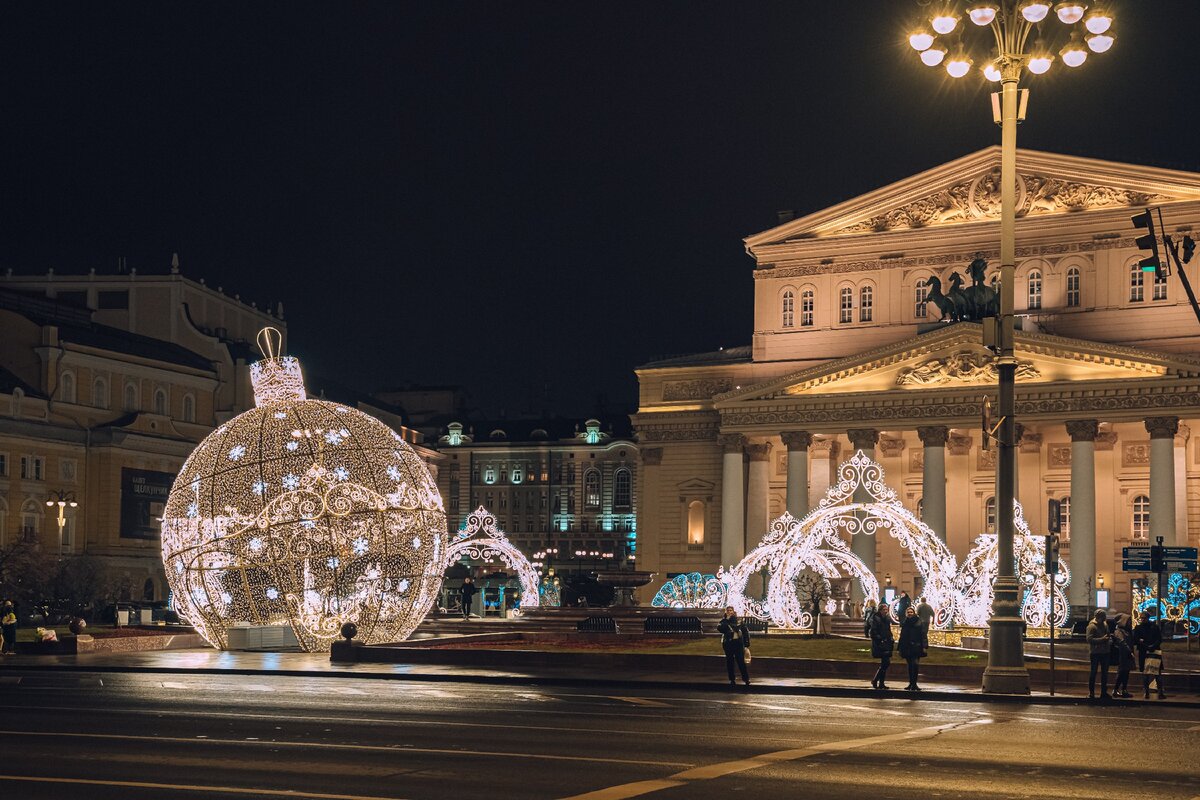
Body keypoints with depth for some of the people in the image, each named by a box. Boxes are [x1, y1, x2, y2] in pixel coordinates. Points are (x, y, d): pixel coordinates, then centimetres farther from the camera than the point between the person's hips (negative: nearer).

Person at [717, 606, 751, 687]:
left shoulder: (739, 621, 6)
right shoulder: (723, 622, 5)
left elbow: (746, 632, 9)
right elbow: (719, 628, -17)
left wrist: (747, 644, 4)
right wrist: (727, 620, -17)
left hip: (738, 643, -1)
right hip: (728, 644, 1)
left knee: (741, 661, -7)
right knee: (730, 662, 4)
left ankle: (746, 679, -1)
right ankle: (732, 680, 12)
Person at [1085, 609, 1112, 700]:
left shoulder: (1105, 624, 11)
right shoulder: (1092, 626, -11)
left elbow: (1108, 635, 23)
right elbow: (1089, 639, -19)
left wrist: (1109, 639, -1)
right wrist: (1102, 639, -23)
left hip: (1105, 652, 7)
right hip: (1095, 652, -7)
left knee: (1105, 672, 11)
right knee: (1093, 672, 0)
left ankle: (1104, 692, 20)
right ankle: (1091, 693, 6)